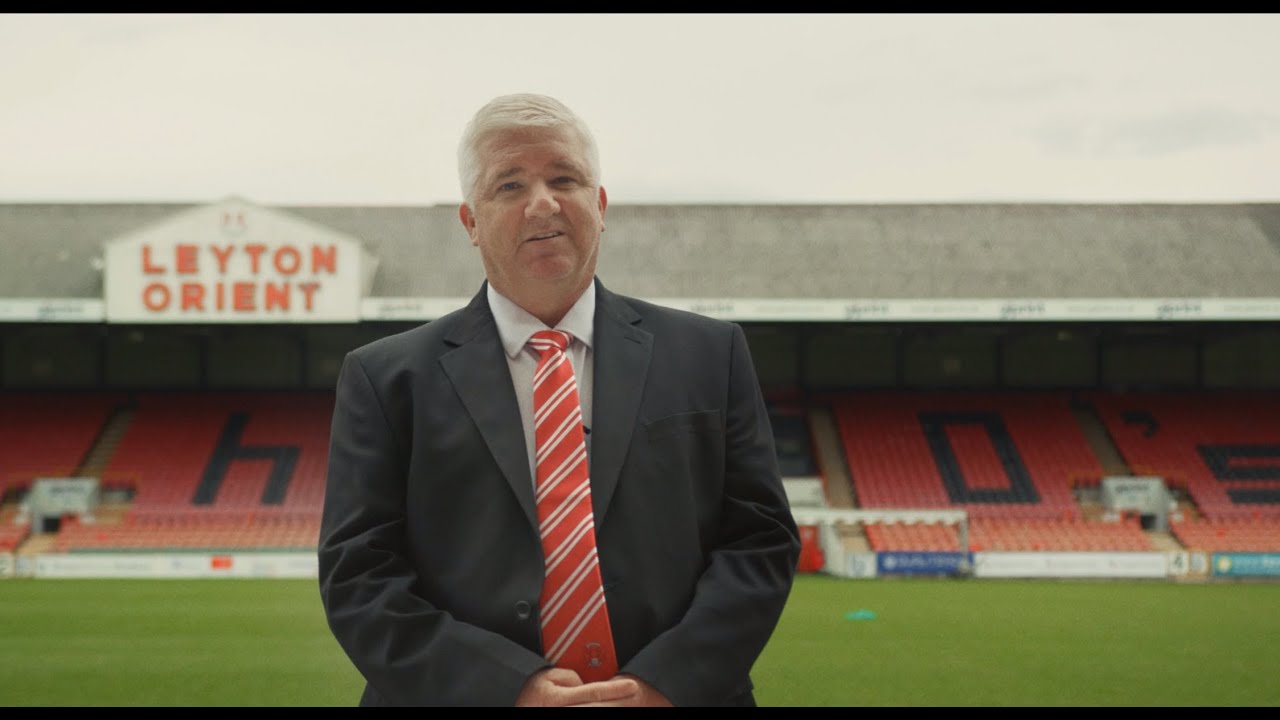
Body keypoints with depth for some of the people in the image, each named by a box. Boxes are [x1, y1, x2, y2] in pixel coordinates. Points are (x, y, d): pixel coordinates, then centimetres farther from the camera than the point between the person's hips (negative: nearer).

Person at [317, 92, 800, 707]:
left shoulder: (711, 355, 3)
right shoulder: (385, 379, 0)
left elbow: (761, 540, -1)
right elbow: (358, 579, -7)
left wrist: (667, 683, -16)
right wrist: (510, 689, -19)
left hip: (671, 691, 1)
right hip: (470, 695, -1)